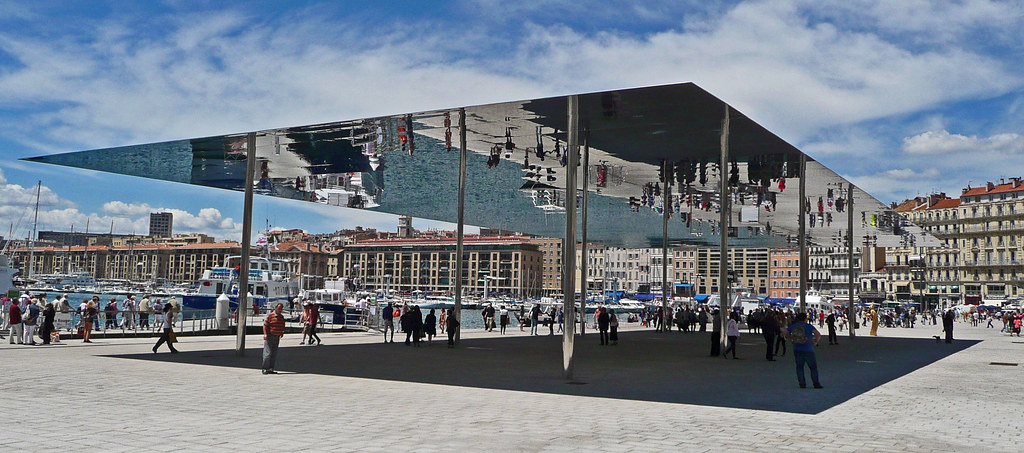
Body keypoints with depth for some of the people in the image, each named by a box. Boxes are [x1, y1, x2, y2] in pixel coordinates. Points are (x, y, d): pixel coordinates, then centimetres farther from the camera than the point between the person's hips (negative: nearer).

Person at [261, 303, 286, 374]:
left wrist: (282, 332, 14)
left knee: (274, 354, 8)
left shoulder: (282, 317, 14)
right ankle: (265, 369, -2)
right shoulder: (270, 315, -8)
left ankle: (271, 369, 14)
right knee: (268, 353, -7)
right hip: (269, 336, -7)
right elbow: (265, 325, -11)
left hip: (277, 337, 7)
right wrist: (265, 334, -19)